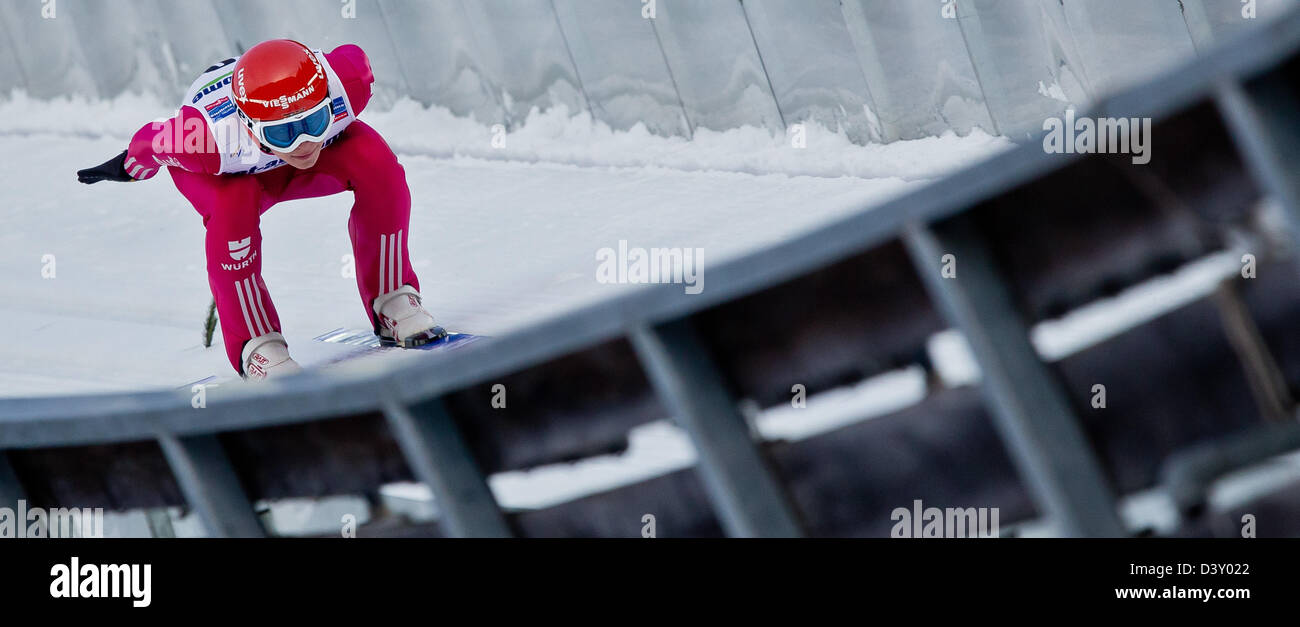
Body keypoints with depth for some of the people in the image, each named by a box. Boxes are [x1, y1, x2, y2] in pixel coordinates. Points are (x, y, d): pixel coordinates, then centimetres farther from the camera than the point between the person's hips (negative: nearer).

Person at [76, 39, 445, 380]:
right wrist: (129, 168, 1)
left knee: (377, 164, -27)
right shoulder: (209, 139, -46)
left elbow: (354, 57, -15)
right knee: (233, 205, -37)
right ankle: (256, 345, -21)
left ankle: (392, 305, -12)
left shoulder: (345, 85, -41)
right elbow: (152, 143, -24)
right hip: (233, 174, -2)